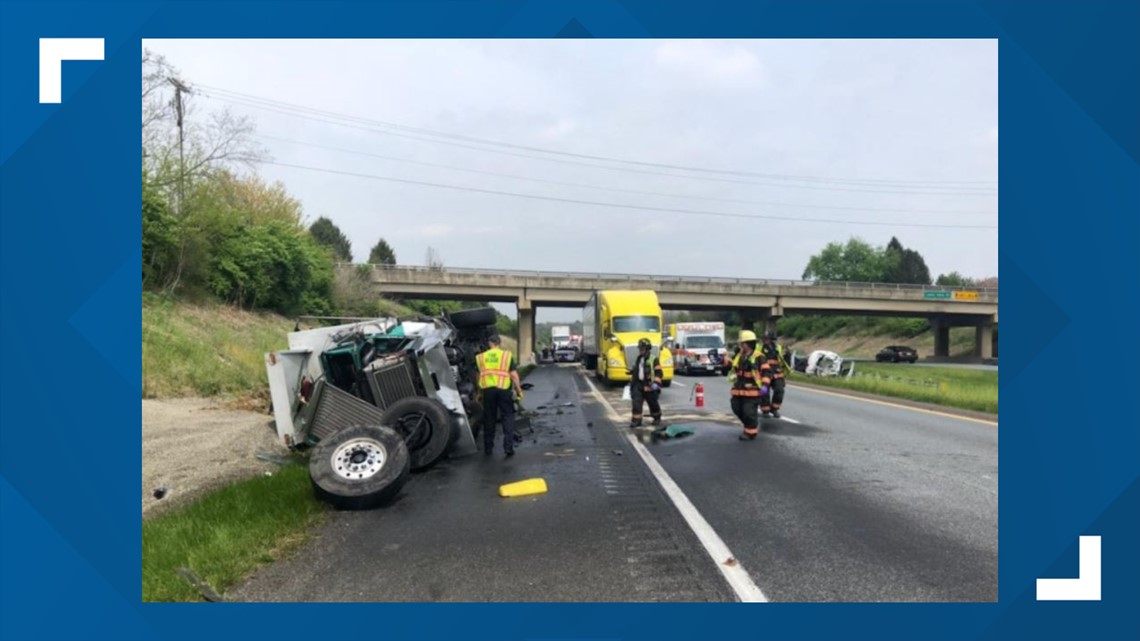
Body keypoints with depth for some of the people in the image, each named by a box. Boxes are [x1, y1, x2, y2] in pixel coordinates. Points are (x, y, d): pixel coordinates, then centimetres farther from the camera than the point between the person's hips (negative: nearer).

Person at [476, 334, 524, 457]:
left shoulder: (481, 357, 11)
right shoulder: (507, 355, 3)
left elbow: (479, 376, 15)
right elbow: (514, 375, -2)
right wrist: (519, 390, 5)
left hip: (487, 389, 3)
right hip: (503, 389, -2)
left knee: (489, 419, 13)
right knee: (508, 417, 6)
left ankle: (488, 449, 19)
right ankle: (508, 447, 0)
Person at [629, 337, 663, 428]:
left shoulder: (654, 359, -7)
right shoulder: (638, 359, 13)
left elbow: (658, 373, -11)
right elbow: (634, 371, 21)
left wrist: (656, 383, -23)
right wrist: (631, 382, 20)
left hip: (649, 386, -5)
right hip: (638, 385, 5)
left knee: (653, 403, 10)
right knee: (636, 402, -8)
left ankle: (657, 418, 32)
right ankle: (636, 420, -5)